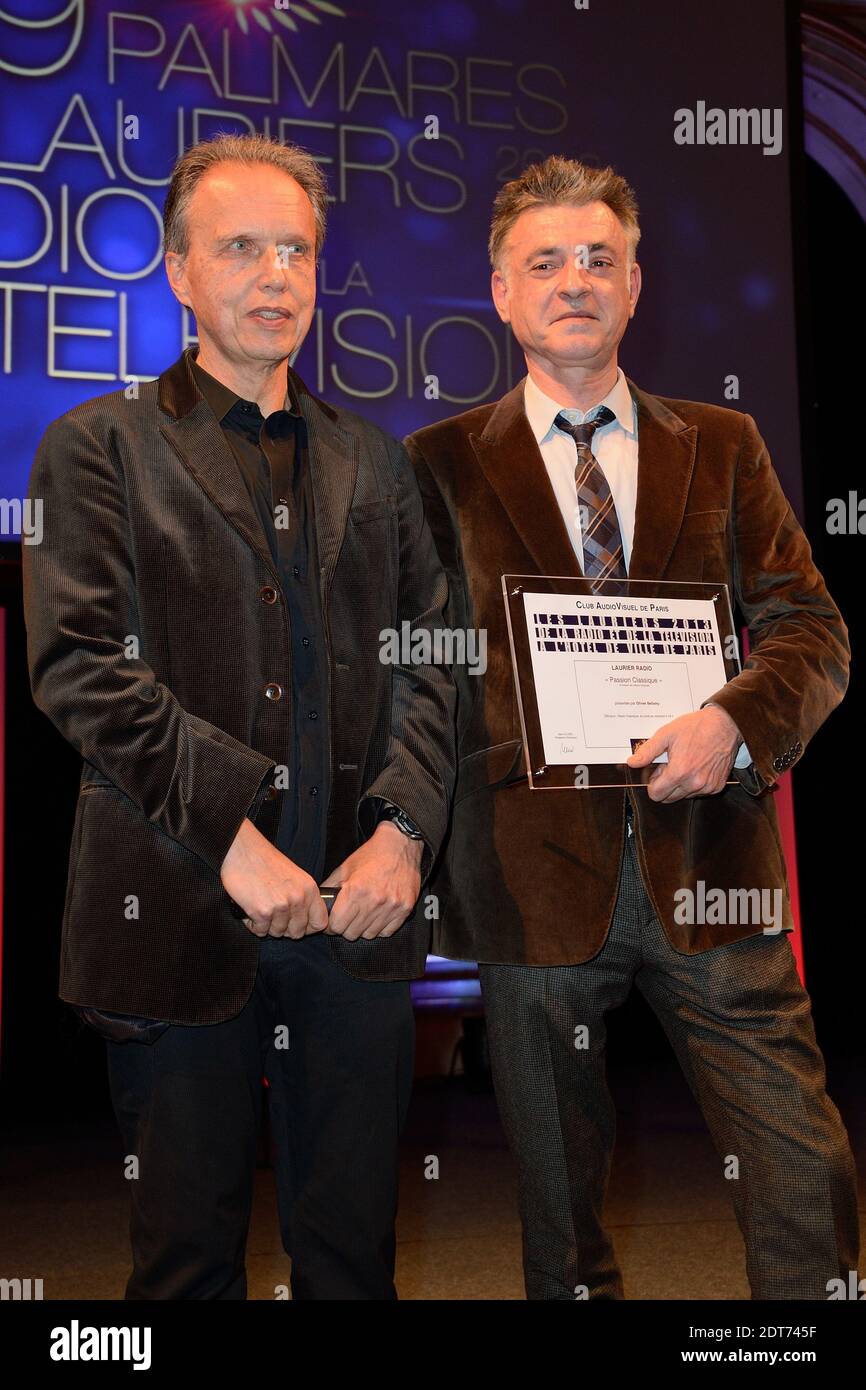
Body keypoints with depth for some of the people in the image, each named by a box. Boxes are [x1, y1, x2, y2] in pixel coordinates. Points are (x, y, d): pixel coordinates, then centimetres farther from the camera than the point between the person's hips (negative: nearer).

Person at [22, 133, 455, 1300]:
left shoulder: (374, 461, 16)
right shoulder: (100, 446, 3)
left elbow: (431, 659, 10)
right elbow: (78, 664, -8)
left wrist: (405, 829, -6)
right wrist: (230, 833, -15)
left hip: (359, 906, 3)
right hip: (180, 913, -3)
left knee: (353, 1248, 11)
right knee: (188, 1252, 10)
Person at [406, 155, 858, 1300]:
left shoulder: (722, 446, 12)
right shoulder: (444, 464, 7)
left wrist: (734, 720, -15)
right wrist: (422, 846, -4)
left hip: (709, 864, 1)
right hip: (537, 869, -1)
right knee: (562, 1206, 12)